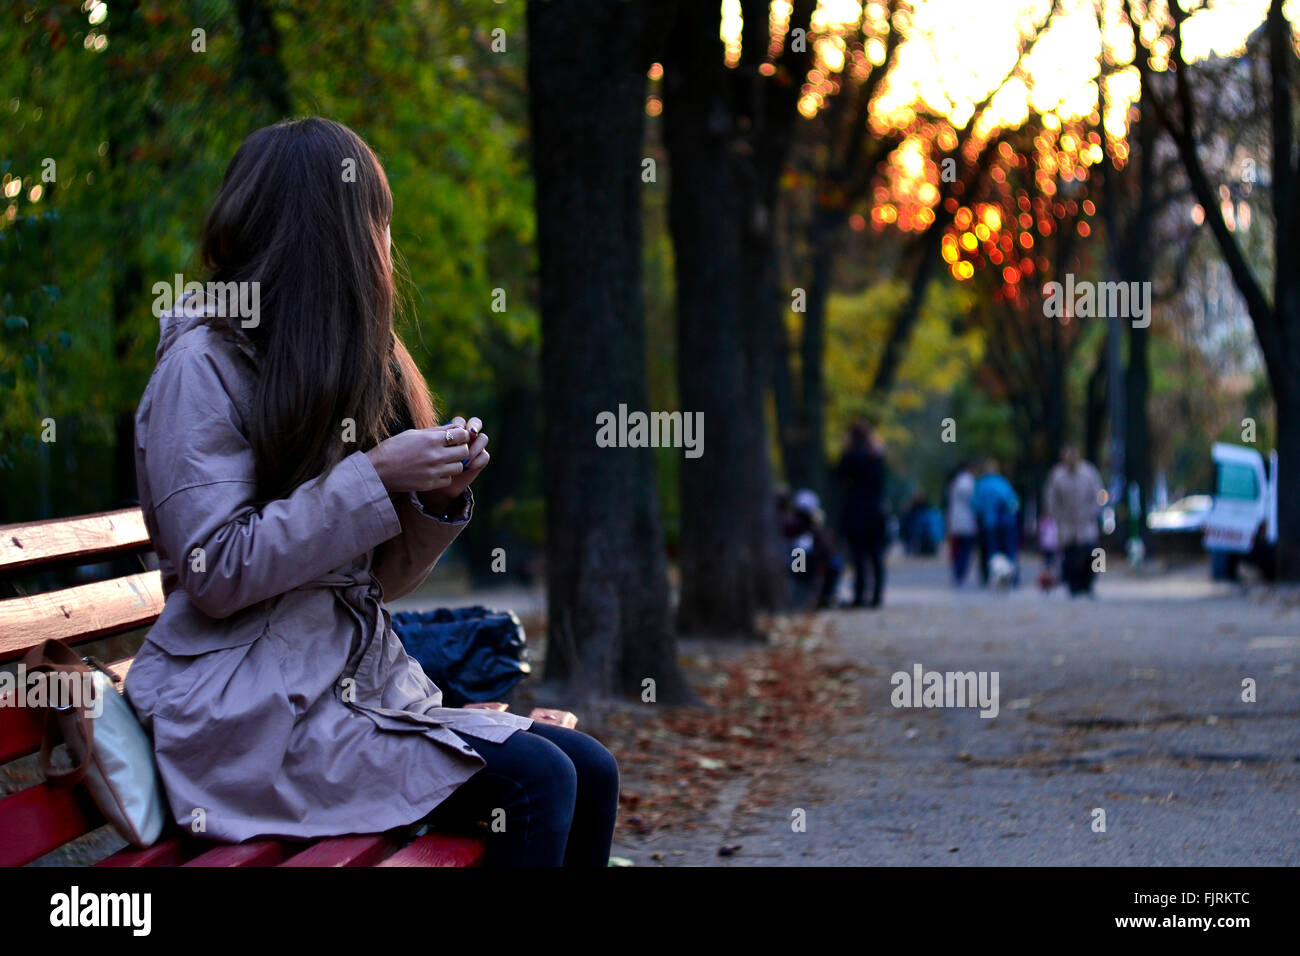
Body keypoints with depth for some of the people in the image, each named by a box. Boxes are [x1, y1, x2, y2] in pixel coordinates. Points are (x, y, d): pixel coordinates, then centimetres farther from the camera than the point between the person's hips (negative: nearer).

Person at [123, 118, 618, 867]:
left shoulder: (347, 364, 17)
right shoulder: (202, 364, -7)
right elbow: (214, 572, -16)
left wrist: (442, 494, -3)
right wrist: (375, 479, -17)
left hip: (364, 686, 8)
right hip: (255, 712, -8)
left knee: (592, 772, -11)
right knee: (535, 779, -23)